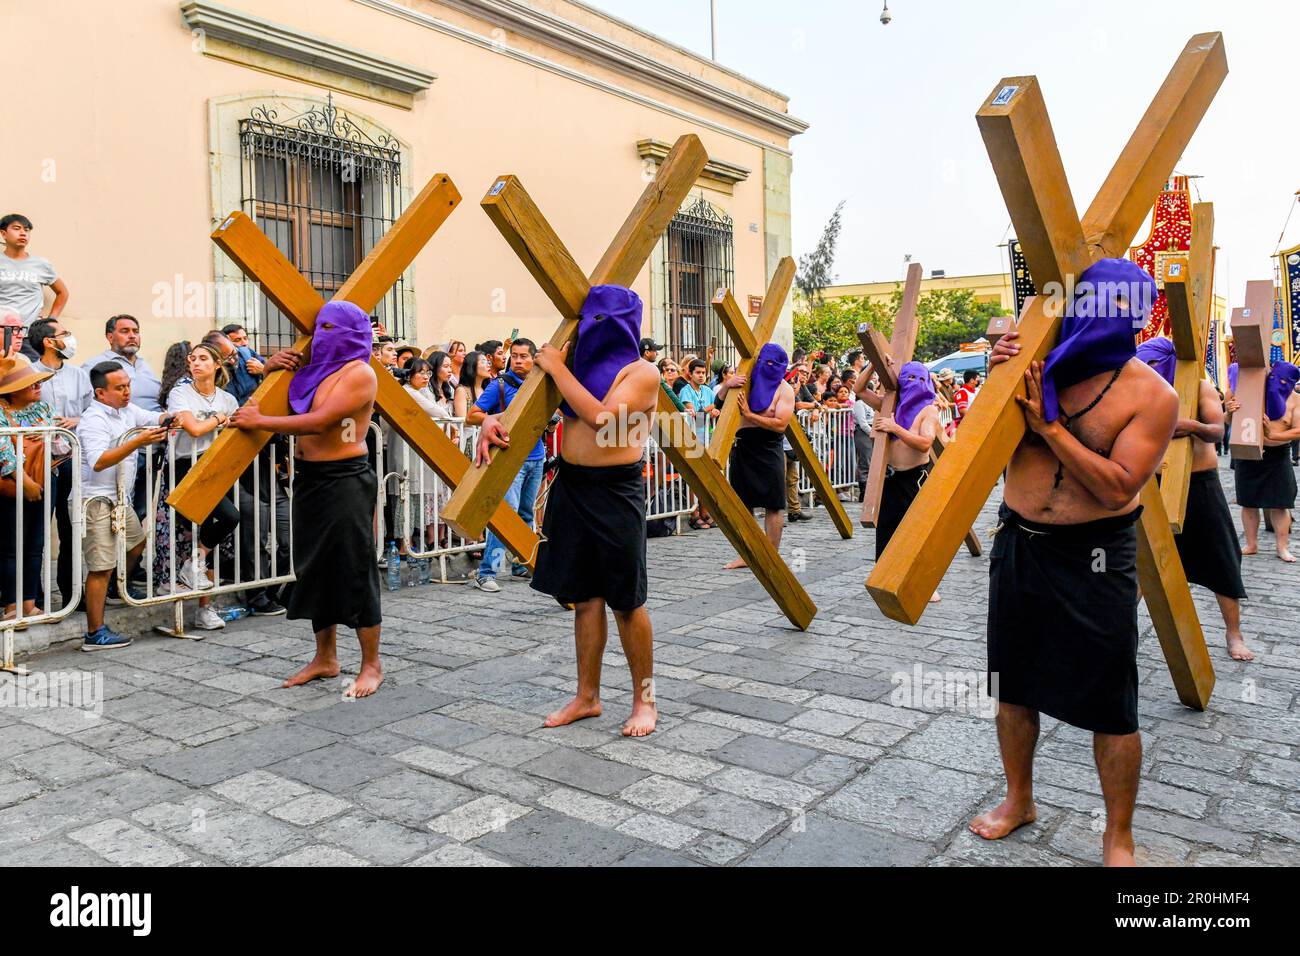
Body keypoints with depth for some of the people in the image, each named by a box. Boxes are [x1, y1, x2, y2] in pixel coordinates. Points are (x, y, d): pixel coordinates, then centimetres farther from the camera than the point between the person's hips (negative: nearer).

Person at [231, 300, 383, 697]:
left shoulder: (359, 373, -11)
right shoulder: (314, 368, 14)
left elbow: (318, 422, -20)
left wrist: (259, 421, -14)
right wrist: (270, 367, 4)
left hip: (345, 480, -8)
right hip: (308, 478, 8)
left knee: (354, 570, -4)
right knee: (316, 567, 13)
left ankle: (372, 665, 7)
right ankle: (325, 658, 25)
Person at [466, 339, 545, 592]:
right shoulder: (500, 385, -5)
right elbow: (471, 417, -7)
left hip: (536, 457, 6)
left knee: (526, 514, 13)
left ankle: (521, 564, 25)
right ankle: (485, 573, -14)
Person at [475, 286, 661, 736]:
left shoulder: (641, 372, -7)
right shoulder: (578, 365, 12)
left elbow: (602, 417, -22)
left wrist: (558, 370, -12)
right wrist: (493, 420, -8)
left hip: (616, 492, -6)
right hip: (571, 487, 6)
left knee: (626, 601, 0)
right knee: (585, 598, 11)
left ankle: (644, 699, 15)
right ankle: (587, 696, 21)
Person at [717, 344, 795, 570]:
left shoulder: (784, 390, -4)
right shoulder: (747, 381, 10)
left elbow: (781, 424, -14)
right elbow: (720, 399, 5)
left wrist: (750, 415, -18)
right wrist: (727, 385, -16)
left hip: (768, 450, -5)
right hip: (742, 448, 5)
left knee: (773, 507, 0)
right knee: (743, 505, 9)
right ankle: (745, 555, 18)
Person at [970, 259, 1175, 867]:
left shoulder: (1152, 395, -10)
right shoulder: (1040, 366, 0)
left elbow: (1118, 486, -18)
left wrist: (1051, 425, -22)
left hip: (1095, 559, -4)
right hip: (1018, 544, 4)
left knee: (1110, 707, 4)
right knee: (1012, 684, 16)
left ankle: (1118, 838, 24)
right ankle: (1019, 800, 37)